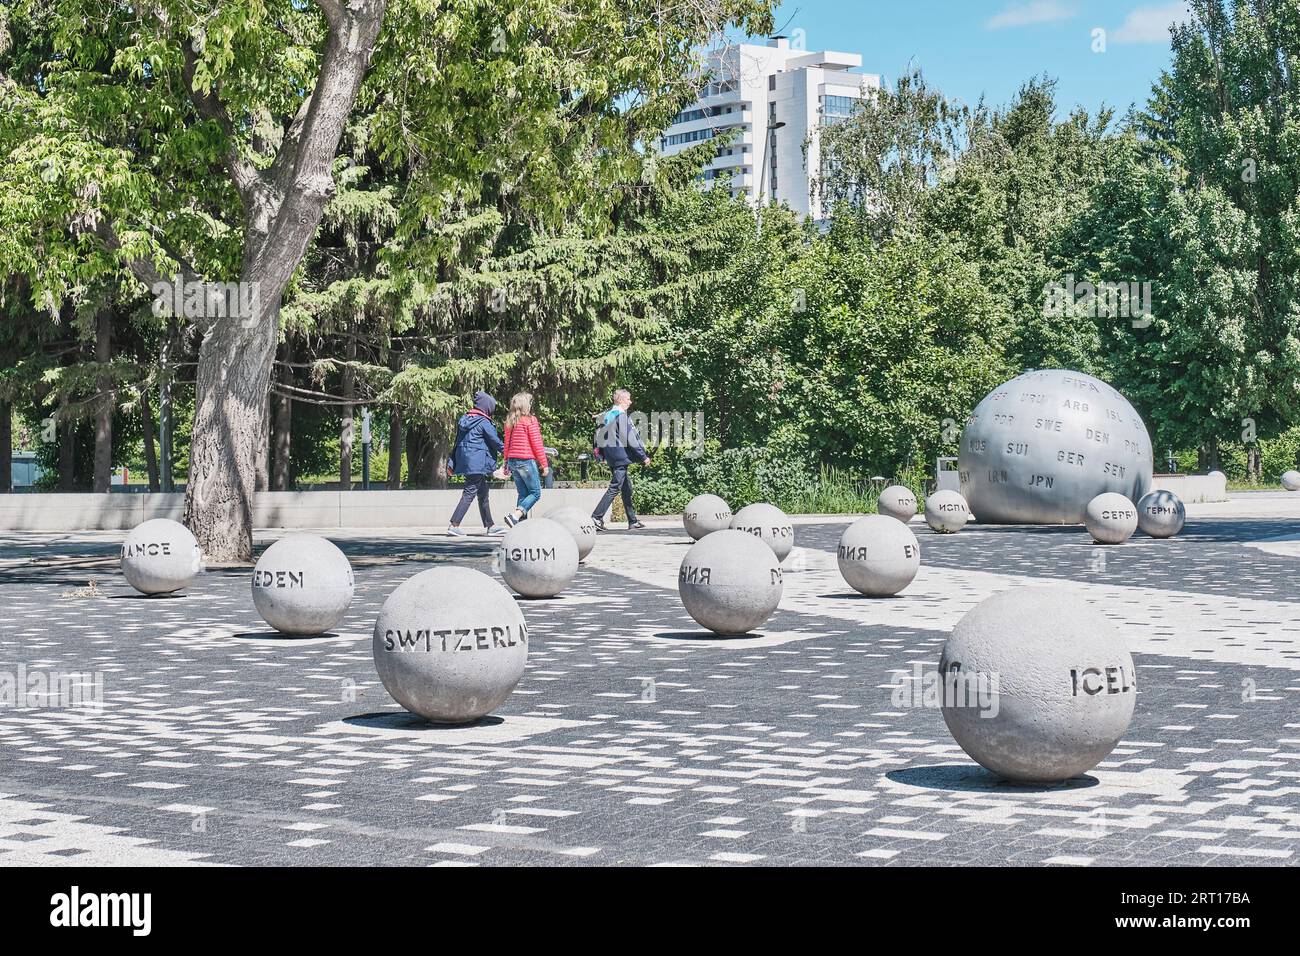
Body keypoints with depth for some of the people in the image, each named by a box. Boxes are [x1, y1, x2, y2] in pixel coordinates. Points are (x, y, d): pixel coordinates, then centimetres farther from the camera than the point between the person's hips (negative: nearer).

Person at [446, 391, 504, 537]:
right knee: (469, 493, -7)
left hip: (464, 461, 9)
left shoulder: (464, 419, 13)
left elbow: (457, 442, 15)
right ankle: (454, 525, -14)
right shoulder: (484, 422, -12)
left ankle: (490, 526, 23)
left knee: (483, 493, 17)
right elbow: (496, 441, -7)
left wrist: (452, 463, 17)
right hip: (477, 463, -9)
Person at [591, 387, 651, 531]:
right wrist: (644, 456, -10)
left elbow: (598, 435, 16)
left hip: (611, 458, 9)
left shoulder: (606, 416, 13)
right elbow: (631, 439, -15)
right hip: (621, 457, -9)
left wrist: (600, 453, 23)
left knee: (626, 487, 14)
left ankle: (632, 521, 17)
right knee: (615, 488, -8)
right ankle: (597, 517, -15)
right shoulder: (622, 416, -12)